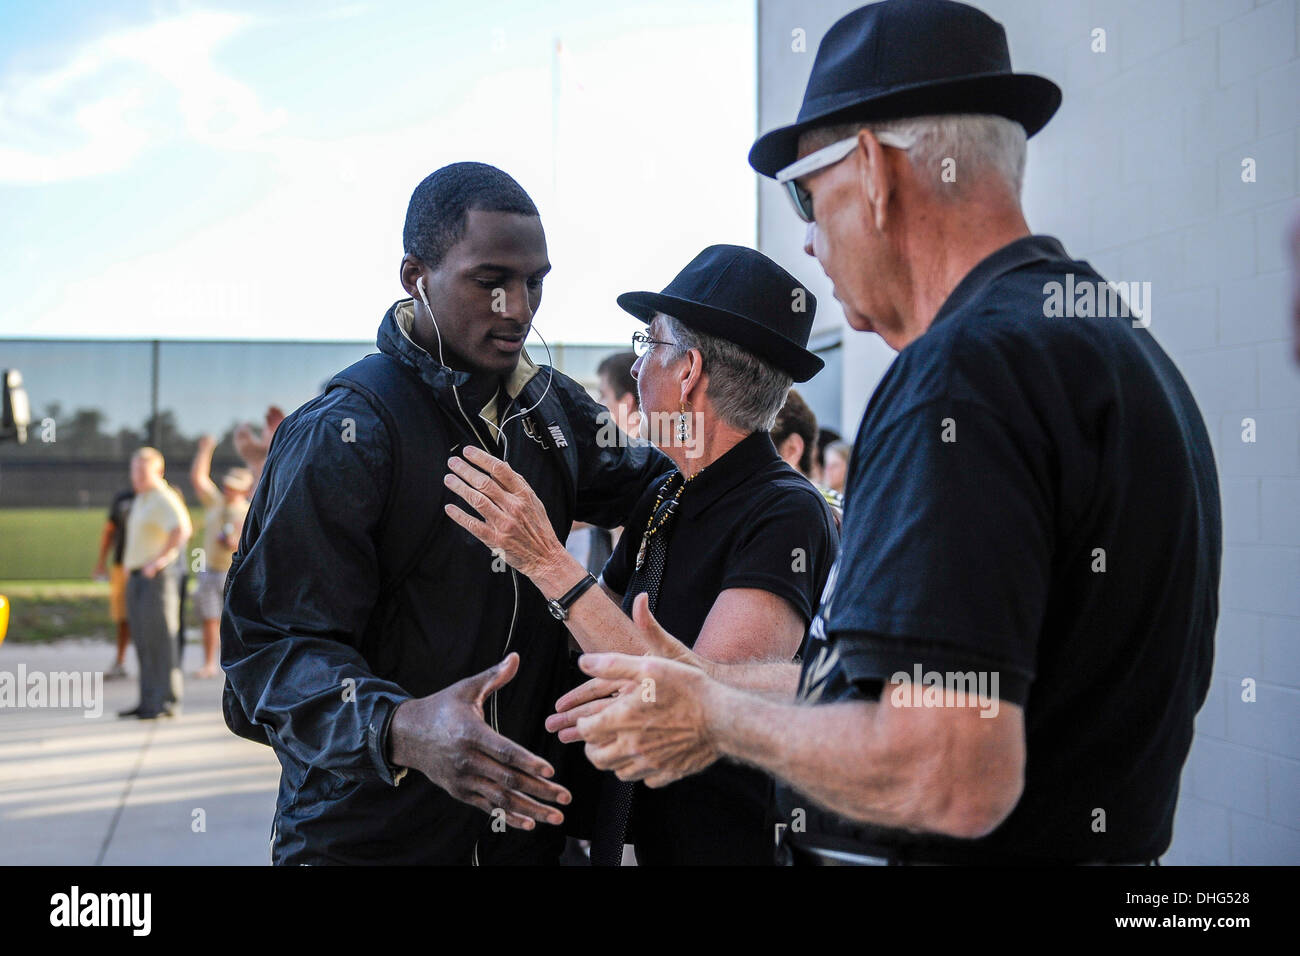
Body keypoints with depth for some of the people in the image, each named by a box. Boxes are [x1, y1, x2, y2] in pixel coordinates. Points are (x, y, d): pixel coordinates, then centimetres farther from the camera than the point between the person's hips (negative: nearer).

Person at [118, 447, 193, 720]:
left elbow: (182, 529, -28)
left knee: (160, 639, -9)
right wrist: (128, 563, 24)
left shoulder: (164, 499, -11)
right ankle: (148, 701, 11)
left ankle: (167, 702, -8)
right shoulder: (139, 501, 19)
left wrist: (159, 559, -25)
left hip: (157, 577, -9)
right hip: (136, 578, 9)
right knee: (143, 642, 8)